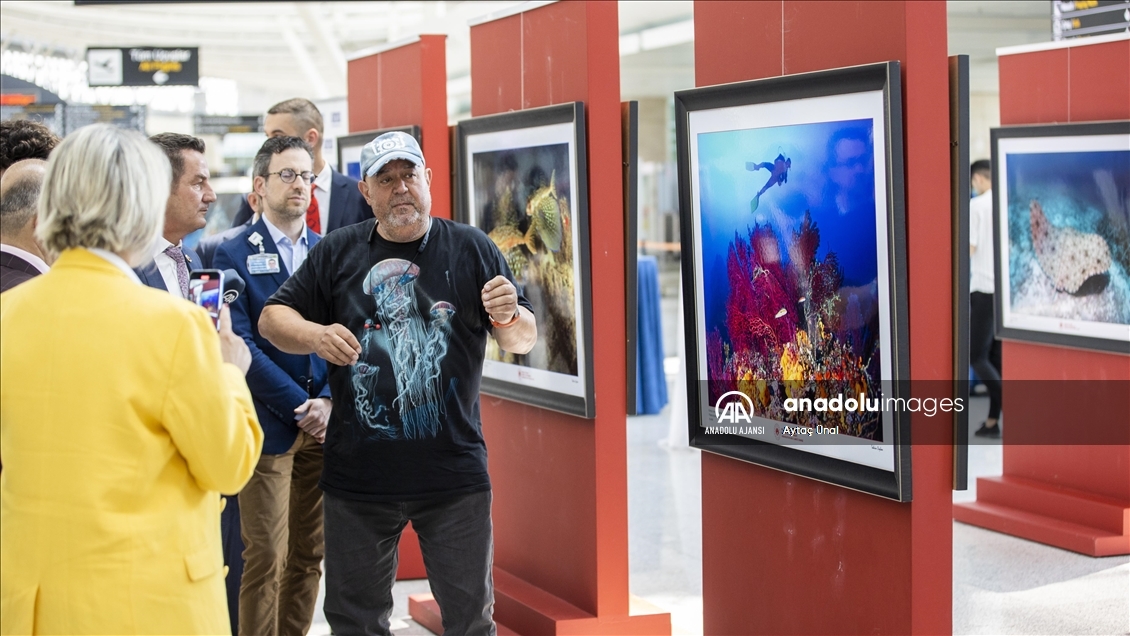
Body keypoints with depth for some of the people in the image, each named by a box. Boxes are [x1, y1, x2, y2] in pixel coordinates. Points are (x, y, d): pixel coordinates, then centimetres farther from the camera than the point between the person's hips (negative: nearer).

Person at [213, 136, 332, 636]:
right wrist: (301, 408, -12)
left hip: (323, 426, 4)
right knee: (267, 559, -4)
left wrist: (329, 402, -8)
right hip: (269, 426, -4)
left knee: (309, 556, 8)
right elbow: (242, 345, -9)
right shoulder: (234, 255, -2)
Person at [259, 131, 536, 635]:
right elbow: (272, 318, 6)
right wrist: (314, 336, -15)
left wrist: (509, 316, -19)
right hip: (359, 474, 1)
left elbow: (523, 341, 5)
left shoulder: (471, 249, 2)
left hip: (454, 474, -1)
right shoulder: (337, 253, 5)